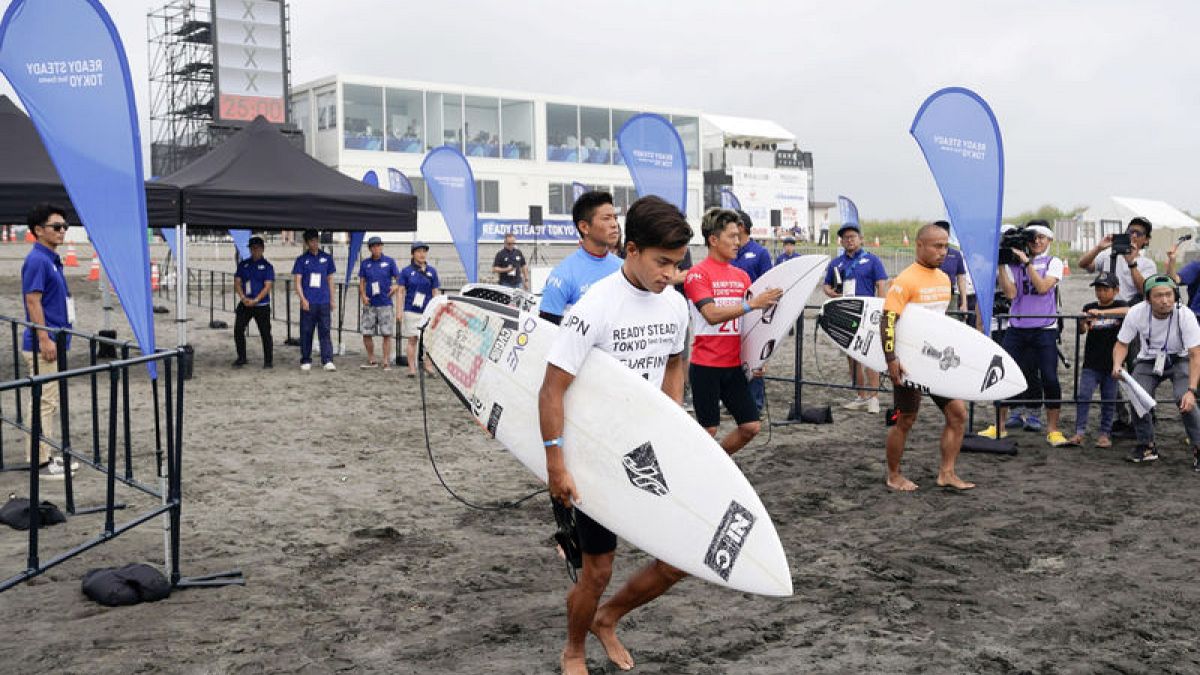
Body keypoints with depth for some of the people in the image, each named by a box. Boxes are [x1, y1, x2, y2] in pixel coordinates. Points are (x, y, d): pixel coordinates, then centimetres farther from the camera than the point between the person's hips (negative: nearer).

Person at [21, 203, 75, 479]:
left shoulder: (52, 259, 15)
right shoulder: (37, 260, -14)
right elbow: (33, 302, -19)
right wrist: (45, 340, -22)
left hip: (54, 343, 10)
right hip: (44, 344, -10)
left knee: (51, 401, 15)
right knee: (45, 402, -6)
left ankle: (45, 454, 23)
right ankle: (41, 461, 0)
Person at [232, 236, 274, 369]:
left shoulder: (267, 266, 0)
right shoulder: (243, 264, 10)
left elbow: (268, 286, -8)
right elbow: (237, 282, 6)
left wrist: (255, 300, -17)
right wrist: (243, 298, -11)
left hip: (261, 305, -3)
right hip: (244, 304, 3)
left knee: (265, 333, -1)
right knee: (238, 330, -1)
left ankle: (268, 361, 7)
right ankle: (241, 358, 13)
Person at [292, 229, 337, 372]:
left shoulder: (326, 258, 11)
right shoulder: (302, 260, 4)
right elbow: (297, 281, 0)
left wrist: (331, 299, 14)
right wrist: (303, 299, -11)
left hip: (324, 302, 1)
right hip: (308, 303, -1)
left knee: (325, 332, -4)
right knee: (306, 333, 4)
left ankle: (327, 361, -6)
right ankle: (306, 361, 13)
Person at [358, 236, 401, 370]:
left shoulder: (389, 262, 1)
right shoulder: (365, 263, 8)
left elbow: (399, 279, 4)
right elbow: (362, 282, 12)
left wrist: (396, 287, -17)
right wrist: (363, 296, -4)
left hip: (386, 304, -2)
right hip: (370, 304, 3)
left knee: (387, 334, -2)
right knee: (366, 333, 3)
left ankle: (386, 362, 6)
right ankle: (371, 360, 18)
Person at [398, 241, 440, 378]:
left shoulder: (432, 271, 6)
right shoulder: (406, 271, 1)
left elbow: (436, 292, 9)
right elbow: (401, 292, 1)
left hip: (428, 310, 2)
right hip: (411, 311, -1)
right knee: (412, 340, 3)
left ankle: (428, 366, 12)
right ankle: (412, 368, 7)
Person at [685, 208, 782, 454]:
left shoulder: (741, 275, 11)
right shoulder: (698, 274, -9)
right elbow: (712, 315, -21)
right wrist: (752, 304, -26)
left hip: (734, 365, 6)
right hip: (706, 366, -6)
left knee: (751, 426, 5)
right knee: (709, 428, 1)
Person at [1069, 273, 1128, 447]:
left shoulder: (1119, 305, 2)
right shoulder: (1089, 308, 4)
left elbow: (1127, 311, -22)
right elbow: (1082, 330, -7)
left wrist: (1101, 312, -35)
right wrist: (1083, 323, -31)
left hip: (1112, 363, 0)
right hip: (1091, 363, 0)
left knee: (1109, 400, 6)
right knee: (1083, 396, -9)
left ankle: (1105, 433, 14)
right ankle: (1079, 432, -7)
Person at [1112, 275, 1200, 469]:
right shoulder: (1136, 313, -23)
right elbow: (1122, 344, -9)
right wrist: (1117, 365, -31)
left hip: (1179, 360, -2)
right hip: (1148, 361, 2)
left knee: (1184, 400, -26)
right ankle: (1146, 446, 5)